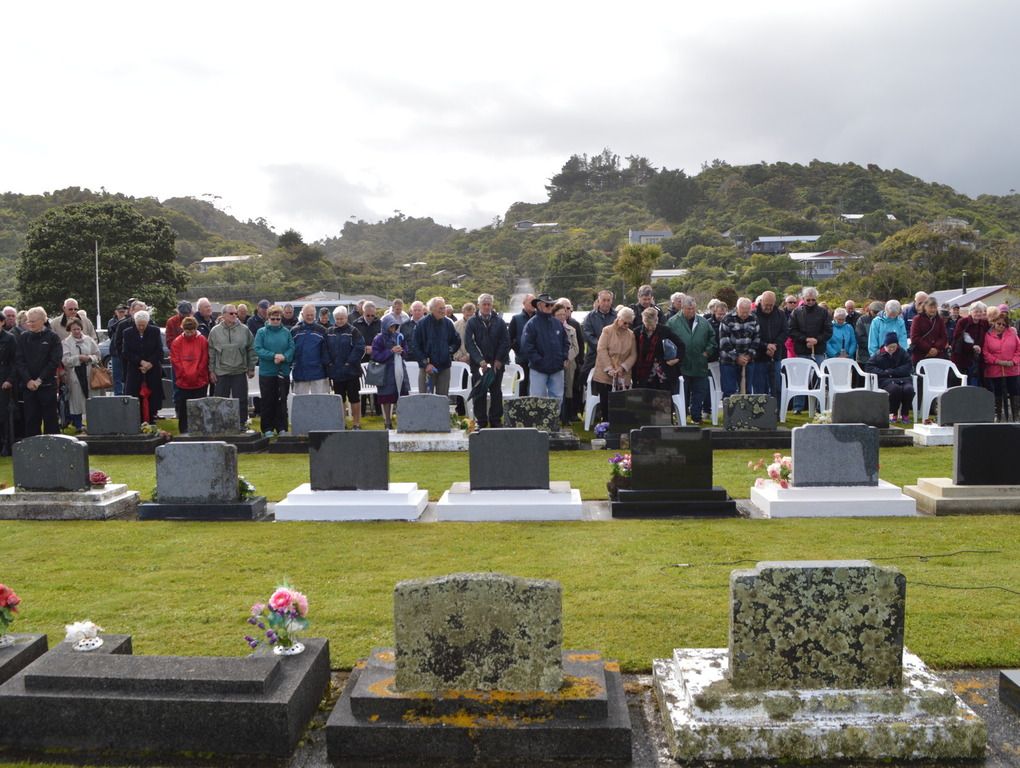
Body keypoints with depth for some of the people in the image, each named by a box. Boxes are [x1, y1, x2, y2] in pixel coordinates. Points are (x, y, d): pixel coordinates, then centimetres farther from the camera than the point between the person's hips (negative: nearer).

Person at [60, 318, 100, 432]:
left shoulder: (89, 340, 8)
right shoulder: (66, 342, 0)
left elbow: (97, 355, 9)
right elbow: (65, 360, -8)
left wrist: (89, 358, -10)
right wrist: (79, 358, -15)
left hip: (88, 373, 2)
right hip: (74, 374, -2)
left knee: (90, 396, 3)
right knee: (76, 398, 1)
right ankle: (78, 424, 9)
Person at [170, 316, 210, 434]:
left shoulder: (202, 341, -2)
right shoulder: (177, 342, 2)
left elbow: (204, 360, -4)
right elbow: (175, 361, -2)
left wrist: (196, 374, -8)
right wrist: (185, 375, -8)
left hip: (200, 382, -1)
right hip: (182, 382, 1)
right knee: (182, 409, 6)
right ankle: (184, 432, 15)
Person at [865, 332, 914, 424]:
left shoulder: (902, 353, 12)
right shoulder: (879, 355, 8)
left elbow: (907, 368, 4)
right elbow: (868, 367, 2)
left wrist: (891, 371, -8)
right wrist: (884, 372, -10)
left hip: (903, 378, 2)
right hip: (885, 380, -2)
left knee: (908, 389, -33)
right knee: (895, 388, -37)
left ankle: (904, 415, -12)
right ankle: (892, 414, -15)